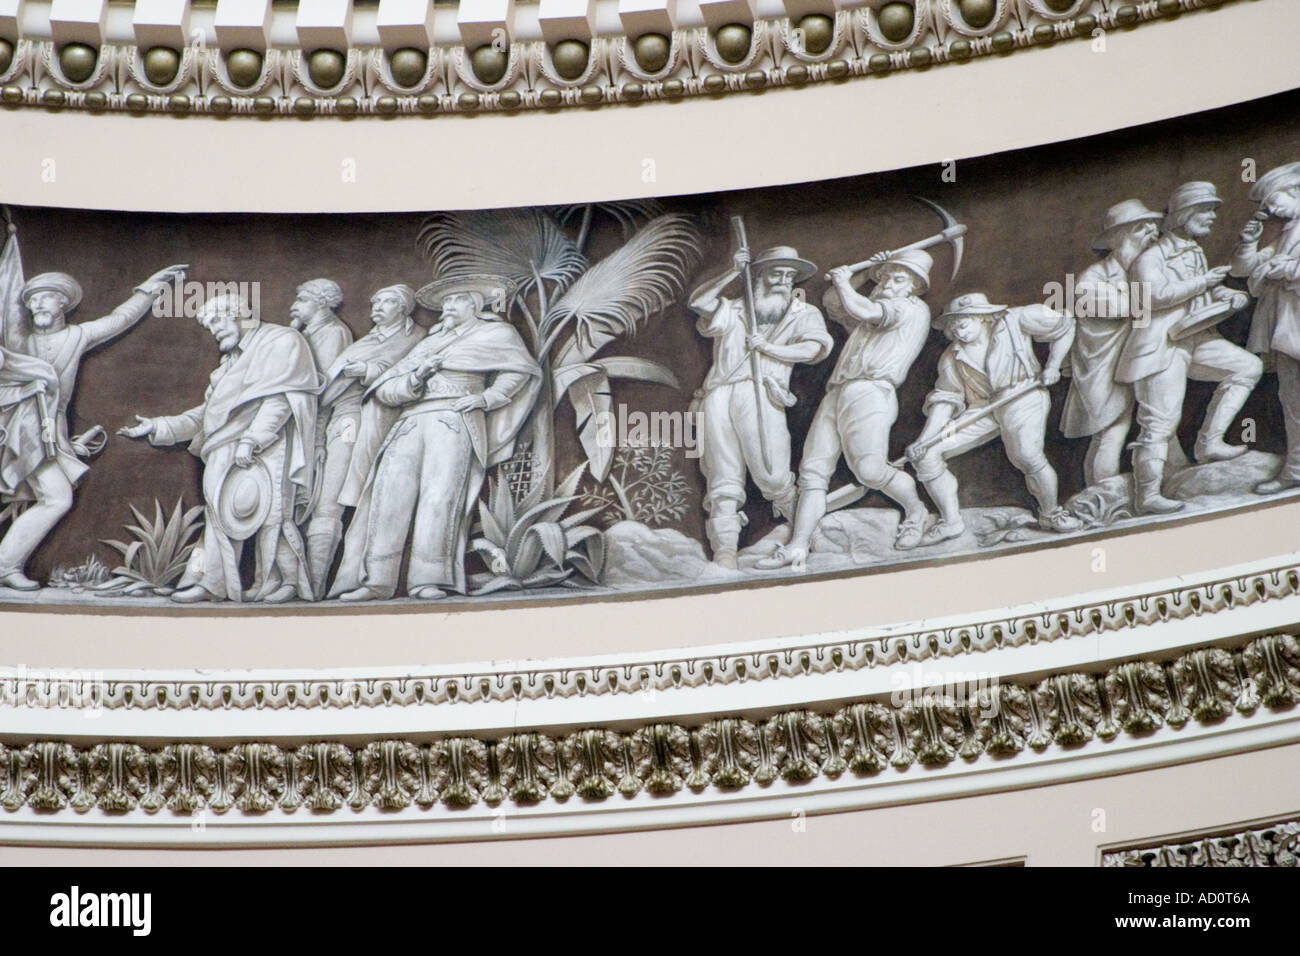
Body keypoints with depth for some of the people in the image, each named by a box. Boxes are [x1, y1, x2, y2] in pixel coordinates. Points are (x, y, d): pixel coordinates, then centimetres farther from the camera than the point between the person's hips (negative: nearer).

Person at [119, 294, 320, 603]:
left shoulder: (283, 342, 1)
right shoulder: (232, 361, 27)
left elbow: (281, 398, -11)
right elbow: (206, 413, 25)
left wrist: (253, 439, -20)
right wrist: (157, 427, 17)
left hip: (269, 447, -7)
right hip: (227, 450, 8)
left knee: (270, 510, -11)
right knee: (220, 511, -1)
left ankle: (288, 580, -4)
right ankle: (212, 583, -2)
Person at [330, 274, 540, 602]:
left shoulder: (494, 334, 19)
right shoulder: (429, 342, 29)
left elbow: (523, 370, 11)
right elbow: (385, 390, 21)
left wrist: (486, 398, 1)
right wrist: (415, 378, 0)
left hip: (455, 420, -4)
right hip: (411, 422, 4)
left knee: (439, 495, -20)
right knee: (390, 492, -14)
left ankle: (427, 580, -22)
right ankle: (376, 580, -18)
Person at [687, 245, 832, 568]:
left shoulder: (803, 314, 22)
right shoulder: (734, 311, 26)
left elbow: (812, 349, 3)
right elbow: (699, 300, 8)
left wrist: (767, 348, 2)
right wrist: (733, 272, 2)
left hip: (760, 396, -2)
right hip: (719, 397, 2)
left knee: (772, 475, -13)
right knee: (723, 479, -5)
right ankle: (724, 550, -11)